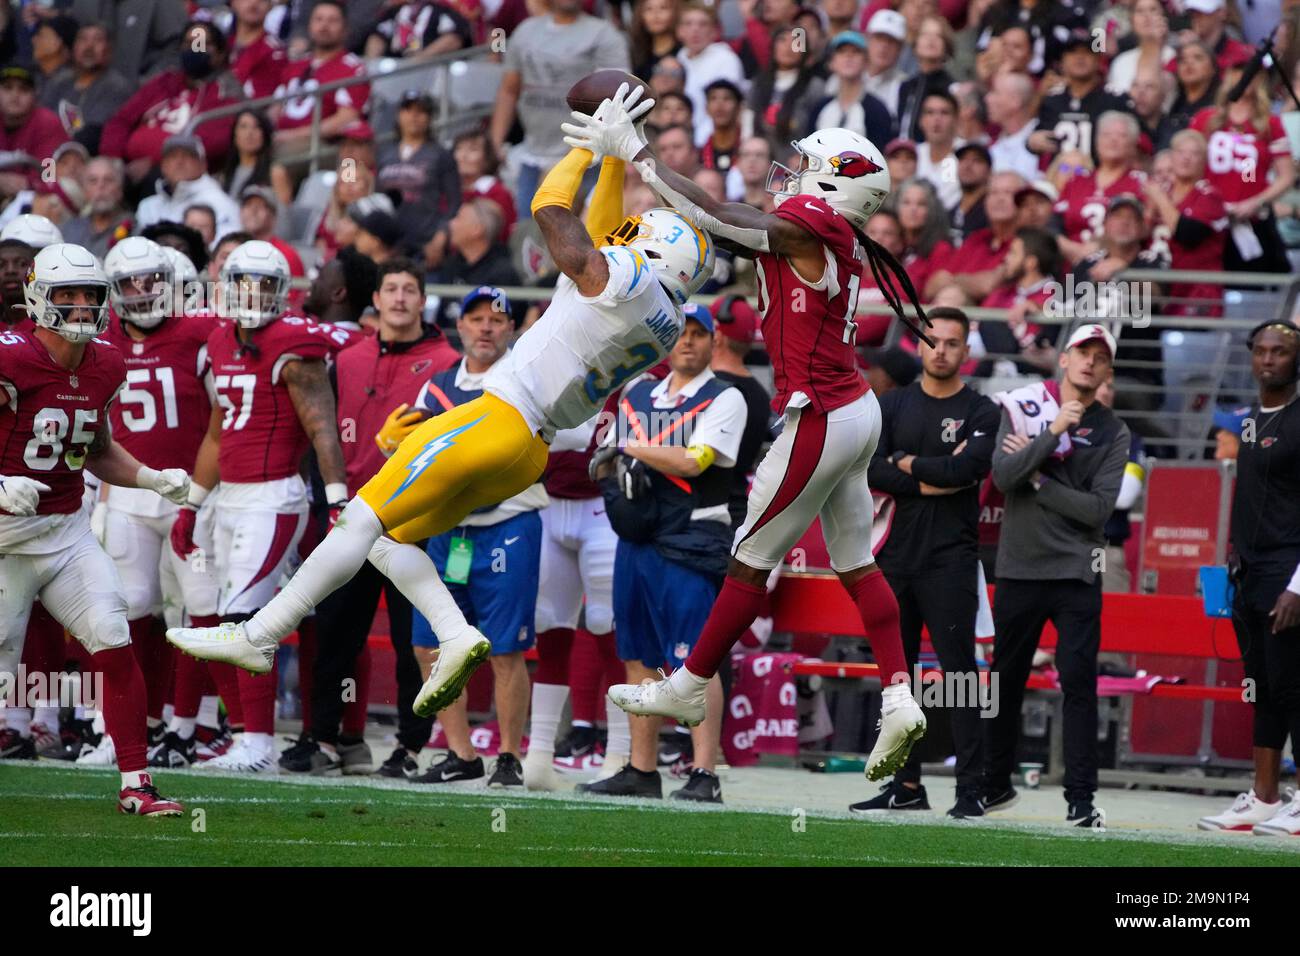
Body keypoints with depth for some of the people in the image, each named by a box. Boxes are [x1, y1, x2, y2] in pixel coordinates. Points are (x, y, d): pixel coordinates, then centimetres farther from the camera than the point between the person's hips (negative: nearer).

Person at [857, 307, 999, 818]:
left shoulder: (980, 412, 1)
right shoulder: (893, 406, 11)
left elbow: (964, 470, -16)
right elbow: (871, 473, -3)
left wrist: (906, 462, -5)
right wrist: (930, 481, -12)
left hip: (950, 560, -4)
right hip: (896, 557, 5)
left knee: (958, 671, -8)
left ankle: (971, 790, -9)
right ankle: (906, 785, 16)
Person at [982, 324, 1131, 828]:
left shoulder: (1112, 433, 3)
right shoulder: (1022, 410, 4)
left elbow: (1098, 508, -8)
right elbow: (1002, 476, -11)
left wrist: (1037, 478, -9)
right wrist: (1053, 433, -18)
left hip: (1076, 576, -1)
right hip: (1019, 571, 1)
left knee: (1079, 683, -8)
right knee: (1006, 681, 10)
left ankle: (1081, 800, -7)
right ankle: (996, 785, 25)